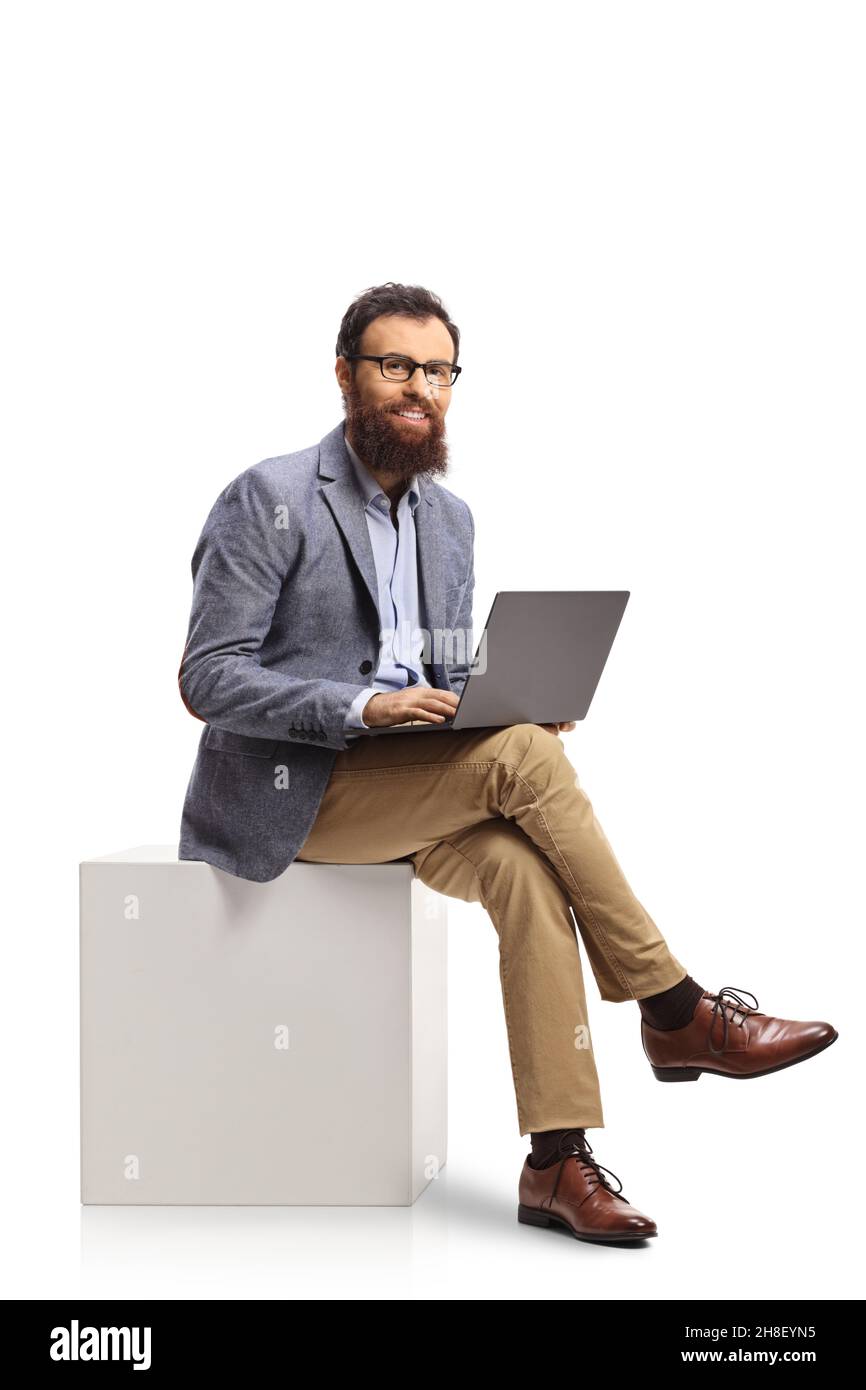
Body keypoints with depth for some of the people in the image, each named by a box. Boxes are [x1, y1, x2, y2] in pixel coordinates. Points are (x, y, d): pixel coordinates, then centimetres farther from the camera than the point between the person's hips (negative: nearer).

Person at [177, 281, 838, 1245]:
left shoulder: (448, 517, 13)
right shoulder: (268, 499, -9)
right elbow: (208, 678, -14)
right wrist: (363, 708, -26)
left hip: (405, 784, 6)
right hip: (285, 790, -6)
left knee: (522, 868, -26)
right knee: (518, 758, -27)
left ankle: (558, 1162, -24)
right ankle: (677, 1010, -16)